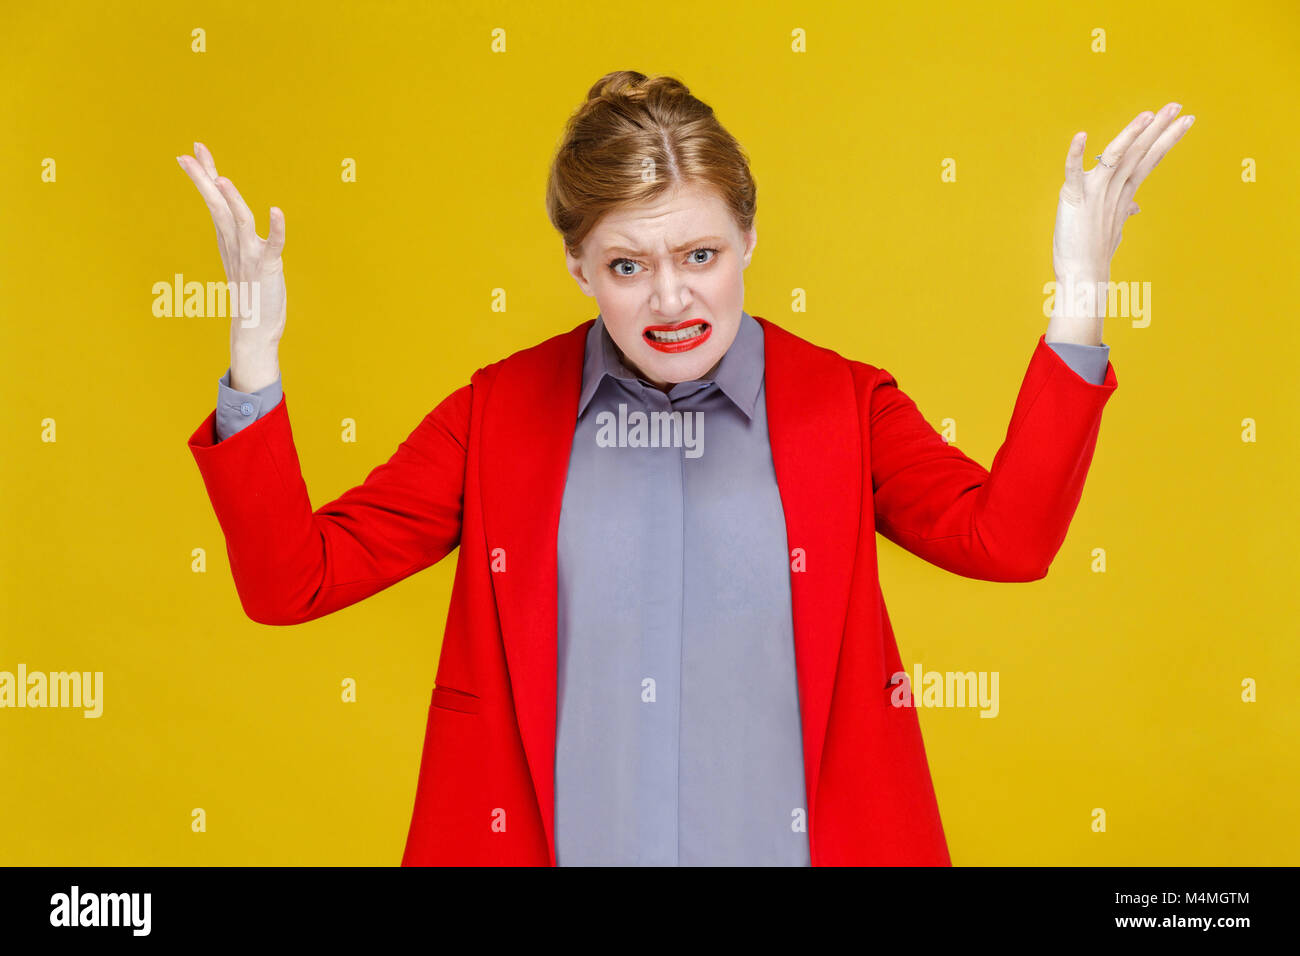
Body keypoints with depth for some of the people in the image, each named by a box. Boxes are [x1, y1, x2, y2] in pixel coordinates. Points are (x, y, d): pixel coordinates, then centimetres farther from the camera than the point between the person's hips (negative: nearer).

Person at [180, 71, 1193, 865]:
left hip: (792, 843, 0)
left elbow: (1005, 538, -15)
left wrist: (1077, 301, -21)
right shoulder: (499, 411, -1)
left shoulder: (843, 404, -1)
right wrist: (254, 354, -15)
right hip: (547, 842, 1)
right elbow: (293, 579, -4)